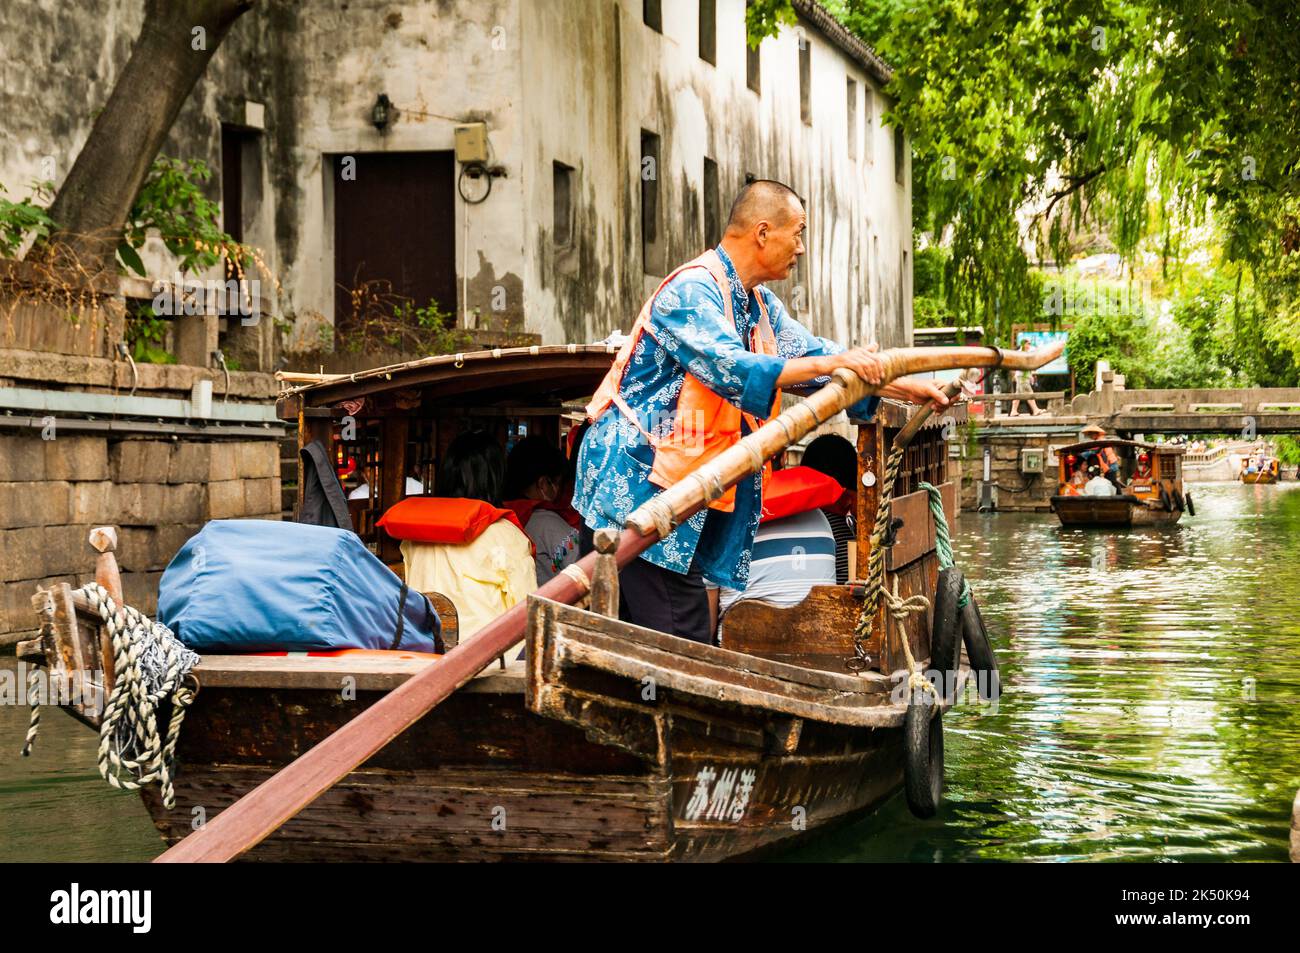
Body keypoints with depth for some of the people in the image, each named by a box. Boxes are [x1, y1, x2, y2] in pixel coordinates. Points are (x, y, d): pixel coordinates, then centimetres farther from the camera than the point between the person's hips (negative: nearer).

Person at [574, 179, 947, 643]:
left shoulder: (759, 305, 16)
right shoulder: (693, 289, -16)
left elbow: (812, 354, 21)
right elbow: (732, 370, -29)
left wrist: (909, 388, 15)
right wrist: (832, 363, -30)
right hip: (637, 483, -10)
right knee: (684, 642, -12)